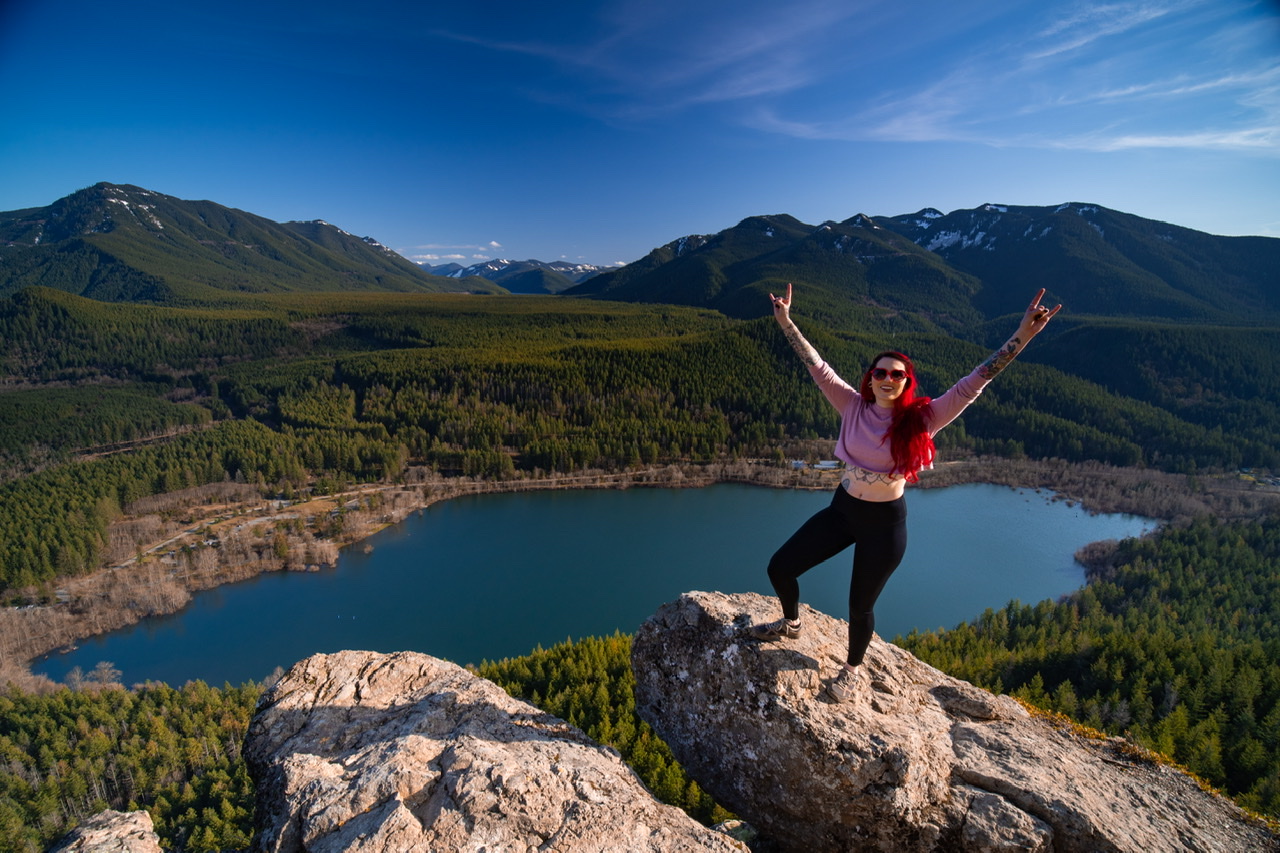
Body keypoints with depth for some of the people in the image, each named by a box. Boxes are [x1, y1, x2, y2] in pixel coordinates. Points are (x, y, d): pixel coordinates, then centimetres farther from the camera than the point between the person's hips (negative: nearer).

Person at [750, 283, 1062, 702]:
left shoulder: (921, 420, -14)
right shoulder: (853, 407, -8)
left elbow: (972, 384, -18)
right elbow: (817, 366, -7)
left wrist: (1022, 336, -25)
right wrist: (786, 322, -10)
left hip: (885, 522, -3)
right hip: (842, 509, 3)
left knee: (860, 604, 10)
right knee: (780, 567, 5)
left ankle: (852, 669, 41)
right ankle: (790, 623, 39)